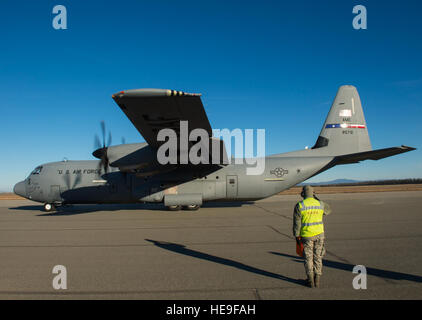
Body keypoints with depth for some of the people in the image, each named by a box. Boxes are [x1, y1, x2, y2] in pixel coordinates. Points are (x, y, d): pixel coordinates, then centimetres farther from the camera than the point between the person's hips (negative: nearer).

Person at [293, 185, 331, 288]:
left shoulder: (299, 205, -11)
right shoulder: (320, 204, -2)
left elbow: (296, 223, -11)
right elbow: (328, 210, 21)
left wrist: (297, 236, -2)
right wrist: (317, 199, 16)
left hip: (307, 235, -2)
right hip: (319, 234, 3)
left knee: (308, 258, 9)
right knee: (318, 257, 12)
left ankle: (311, 280, 15)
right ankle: (317, 280, 18)